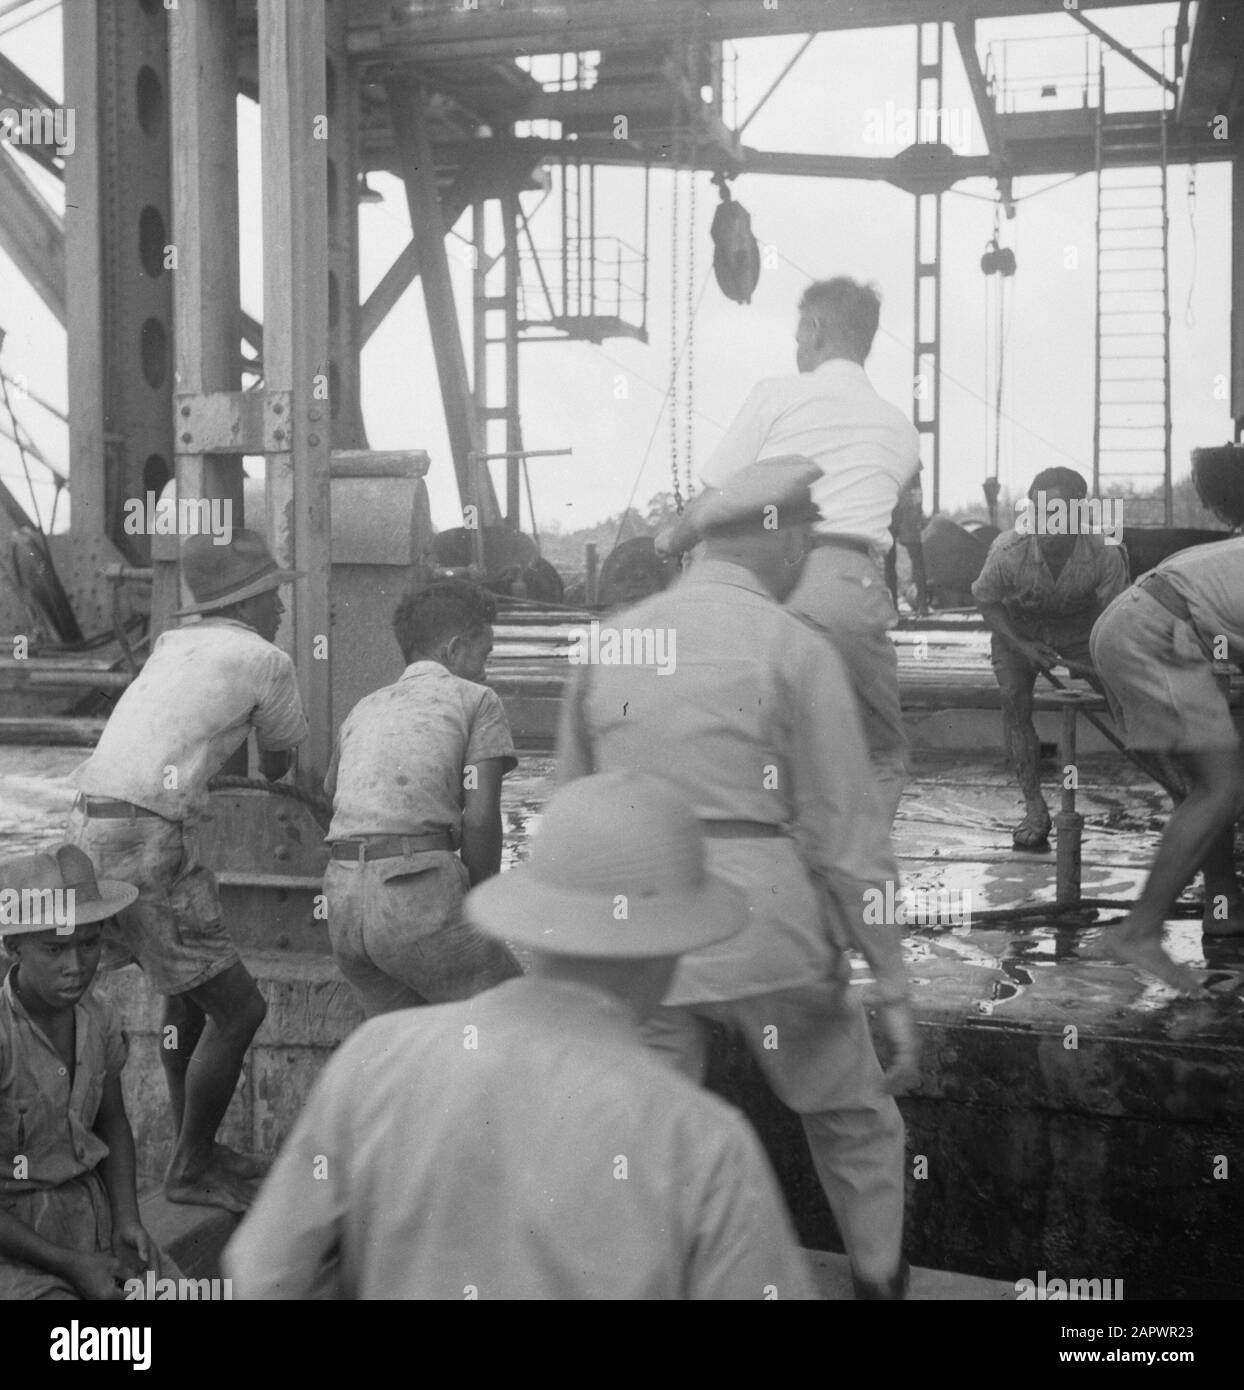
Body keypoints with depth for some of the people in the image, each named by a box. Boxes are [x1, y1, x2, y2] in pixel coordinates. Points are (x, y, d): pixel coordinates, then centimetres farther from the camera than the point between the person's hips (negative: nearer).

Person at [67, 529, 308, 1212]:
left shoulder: (172, 645, 17)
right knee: (238, 1007, 0)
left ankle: (195, 1147, 34)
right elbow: (281, 765, 12)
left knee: (188, 993, 23)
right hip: (146, 842, -9)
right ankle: (192, 1170, 12)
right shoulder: (265, 661, -3)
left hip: (94, 823, 9)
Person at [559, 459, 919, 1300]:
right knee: (853, 1117, 21)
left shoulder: (609, 644, 8)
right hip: (764, 919, -3)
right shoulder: (793, 648, -5)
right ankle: (881, 1279, 34)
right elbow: (845, 829, -7)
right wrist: (893, 985, -4)